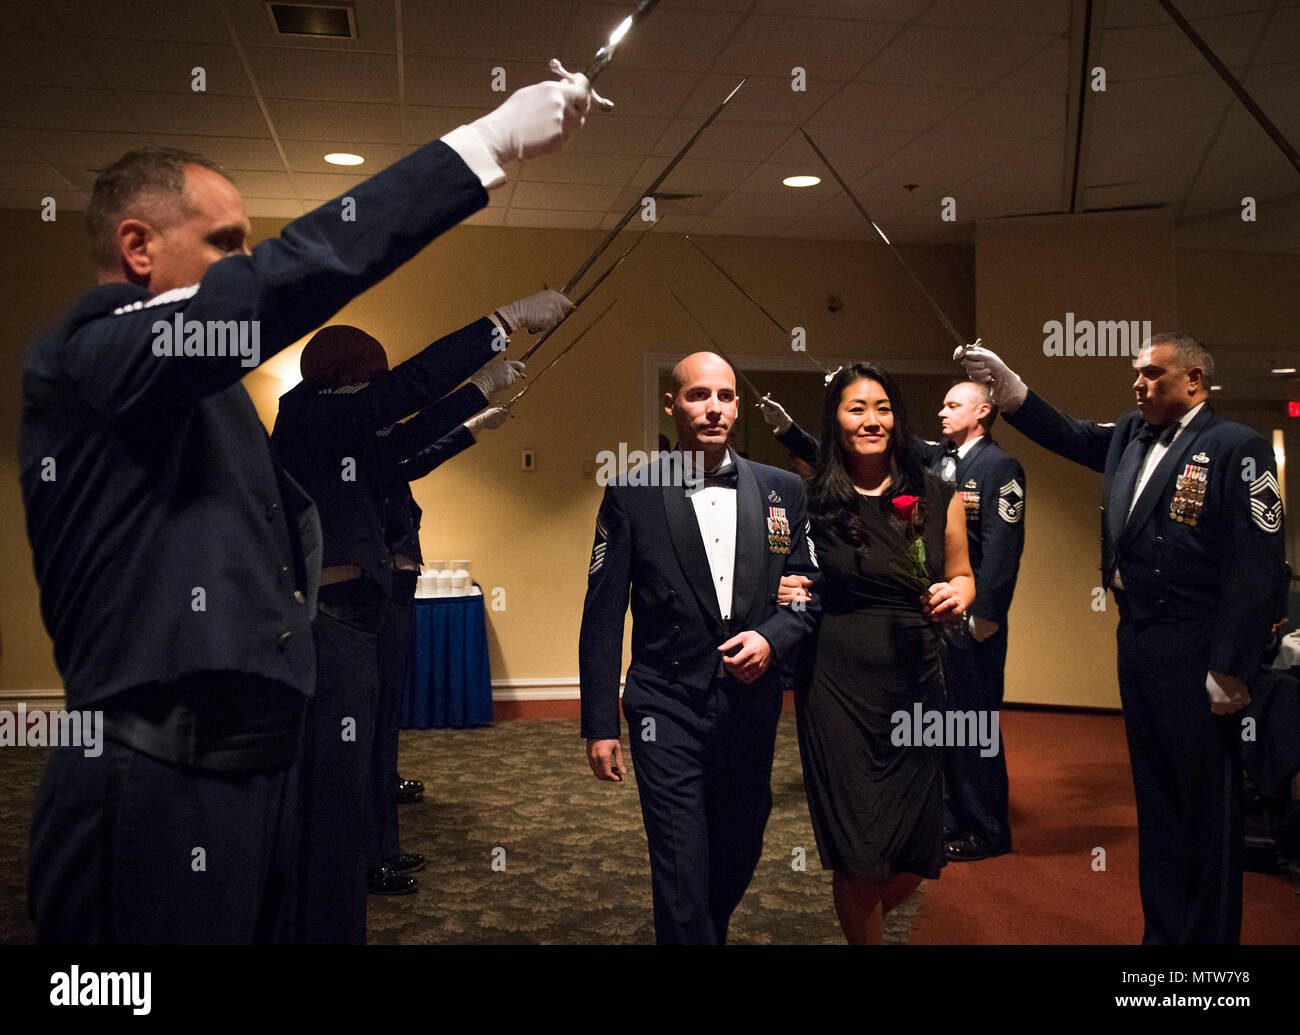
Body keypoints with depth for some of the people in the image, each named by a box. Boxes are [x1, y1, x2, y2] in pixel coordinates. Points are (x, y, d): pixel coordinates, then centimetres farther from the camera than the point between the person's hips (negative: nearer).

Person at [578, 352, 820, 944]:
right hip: (668, 709, -3)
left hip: (753, 704, 4)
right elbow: (602, 618, -3)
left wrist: (772, 638, -11)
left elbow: (810, 589, 10)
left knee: (739, 857, 19)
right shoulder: (631, 495, -4)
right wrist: (599, 725, -5)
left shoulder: (782, 490, 5)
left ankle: (712, 932, 45)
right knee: (681, 873, -4)